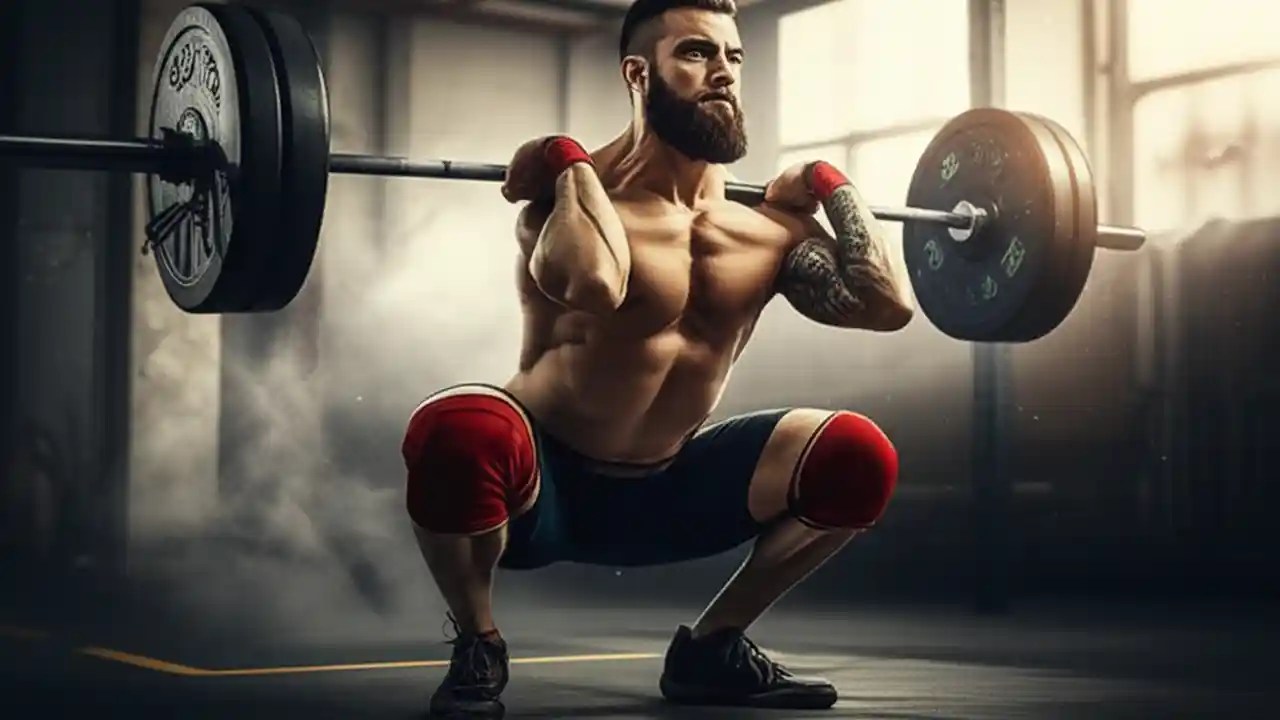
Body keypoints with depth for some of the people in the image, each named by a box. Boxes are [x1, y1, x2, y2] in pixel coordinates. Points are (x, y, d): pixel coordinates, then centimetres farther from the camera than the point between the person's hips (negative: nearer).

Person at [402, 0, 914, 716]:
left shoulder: (770, 230, 0)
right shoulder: (578, 196, -19)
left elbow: (887, 303, -13)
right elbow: (594, 283, -43)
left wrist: (831, 188, -1)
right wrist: (569, 165, -27)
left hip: (663, 493, 6)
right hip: (540, 488, -5)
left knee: (859, 457, -7)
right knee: (455, 431, -39)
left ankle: (711, 648, 10)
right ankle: (478, 648, -7)